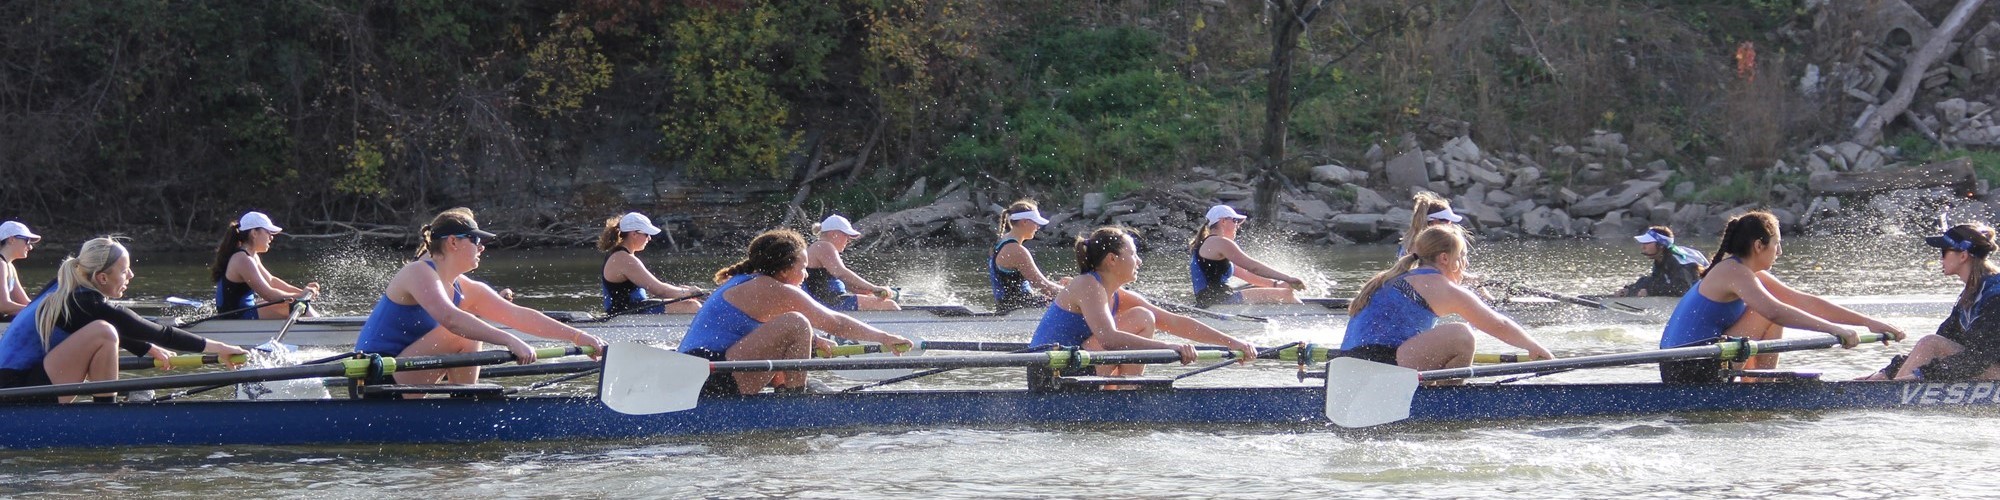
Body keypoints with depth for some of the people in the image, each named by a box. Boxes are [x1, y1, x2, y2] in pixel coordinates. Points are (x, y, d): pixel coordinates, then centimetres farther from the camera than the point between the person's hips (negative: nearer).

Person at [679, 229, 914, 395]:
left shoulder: (742, 283, 21)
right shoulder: (776, 290, -5)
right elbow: (837, 324, 0)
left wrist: (809, 341, 18)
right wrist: (885, 338, 9)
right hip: (718, 382, -10)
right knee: (795, 324, -15)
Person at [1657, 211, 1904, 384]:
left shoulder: (1754, 277, 16)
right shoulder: (1734, 272, -14)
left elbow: (1807, 302, 15)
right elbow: (1775, 311, -31)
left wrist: (1867, 322, 11)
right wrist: (1832, 329, -32)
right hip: (1693, 373, -10)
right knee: (1769, 316, -7)